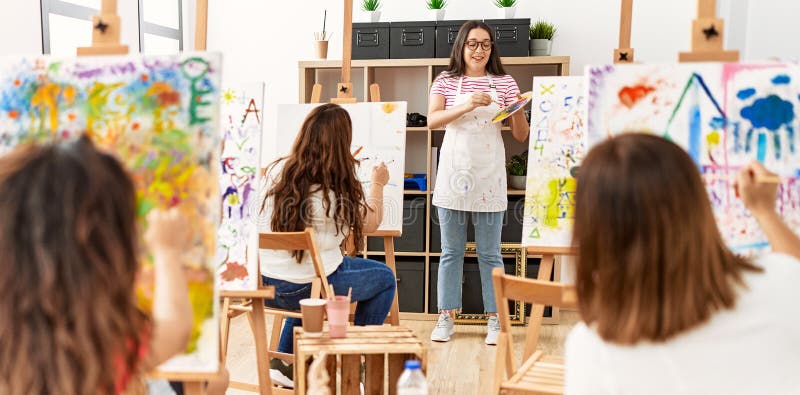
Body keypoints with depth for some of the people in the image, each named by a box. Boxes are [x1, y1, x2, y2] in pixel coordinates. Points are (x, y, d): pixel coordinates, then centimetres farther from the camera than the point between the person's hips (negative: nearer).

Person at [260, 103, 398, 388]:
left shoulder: (278, 170, -4)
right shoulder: (342, 188, -17)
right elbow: (371, 223, 2)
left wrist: (341, 167, 29)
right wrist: (377, 183, 17)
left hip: (264, 283, 6)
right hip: (307, 288, -5)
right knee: (384, 278, 18)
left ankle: (284, 362, 35)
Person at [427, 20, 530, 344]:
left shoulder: (504, 82, 6)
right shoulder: (446, 82, 5)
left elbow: (521, 136, 6)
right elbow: (432, 121, -10)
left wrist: (518, 110, -15)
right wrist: (466, 106, -23)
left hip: (489, 178, 0)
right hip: (453, 173, 0)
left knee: (490, 254, 5)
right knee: (451, 252, 7)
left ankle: (495, 320, 13)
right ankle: (446, 318, 15)